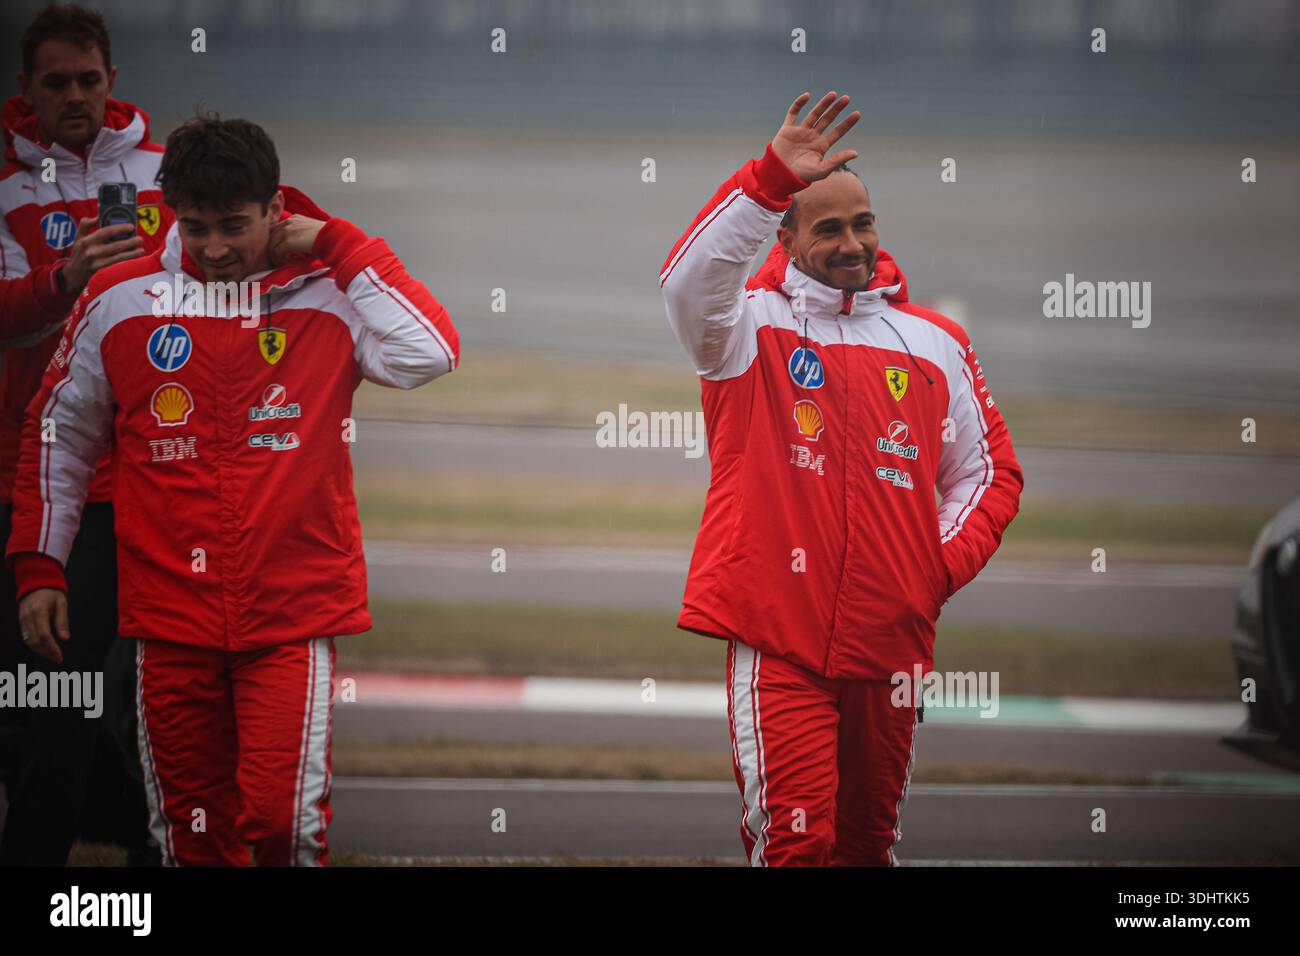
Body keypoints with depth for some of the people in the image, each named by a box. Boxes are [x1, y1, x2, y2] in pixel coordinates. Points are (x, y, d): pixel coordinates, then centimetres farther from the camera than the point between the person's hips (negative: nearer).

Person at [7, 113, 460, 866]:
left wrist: (338, 241, -11)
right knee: (192, 831, 7)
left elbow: (430, 353, -18)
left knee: (284, 816, -14)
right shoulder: (121, 300, 4)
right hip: (170, 611, 2)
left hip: (293, 611, -2)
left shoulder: (329, 295, -1)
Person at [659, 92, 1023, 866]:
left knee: (870, 839, 13)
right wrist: (773, 178, -32)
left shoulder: (935, 344, 13)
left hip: (891, 638, 4)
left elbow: (989, 469, 19)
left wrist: (946, 563, 3)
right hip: (778, 636, -4)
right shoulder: (753, 324, 1)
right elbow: (689, 282, -22)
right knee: (796, 841, -14)